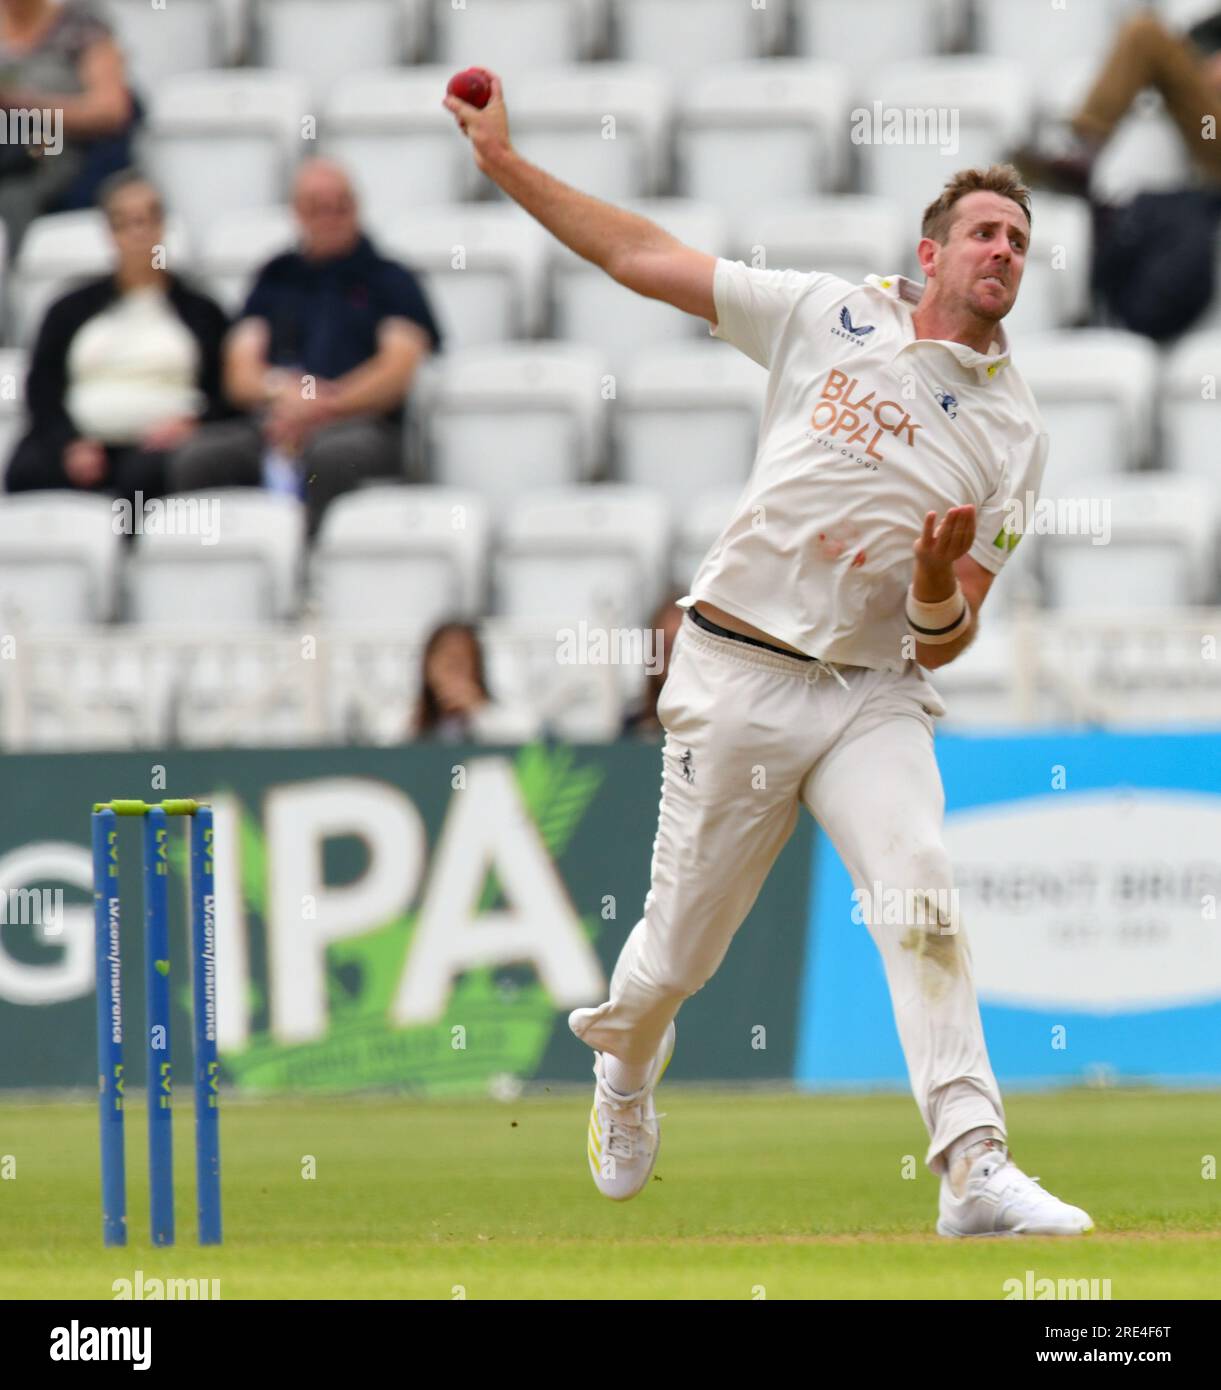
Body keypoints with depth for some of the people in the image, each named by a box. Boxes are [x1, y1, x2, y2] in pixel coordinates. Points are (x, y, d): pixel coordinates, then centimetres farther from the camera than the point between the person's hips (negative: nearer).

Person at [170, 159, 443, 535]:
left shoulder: (390, 280, 16)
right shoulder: (277, 278, 25)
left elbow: (399, 370, 2)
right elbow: (240, 376, 17)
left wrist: (324, 406, -12)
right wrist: (279, 390, -7)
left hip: (358, 423, -3)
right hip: (273, 426, 3)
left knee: (334, 454, -41)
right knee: (198, 458, -29)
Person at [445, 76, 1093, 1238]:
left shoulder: (1014, 434, 6)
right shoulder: (828, 317, 4)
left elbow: (944, 641, 5)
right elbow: (641, 258, 9)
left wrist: (937, 583, -18)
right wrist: (508, 165, 5)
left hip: (875, 695, 1)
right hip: (738, 676, -1)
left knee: (922, 896, -24)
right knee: (680, 952, 4)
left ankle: (974, 1168, -29)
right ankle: (623, 1061, 40)